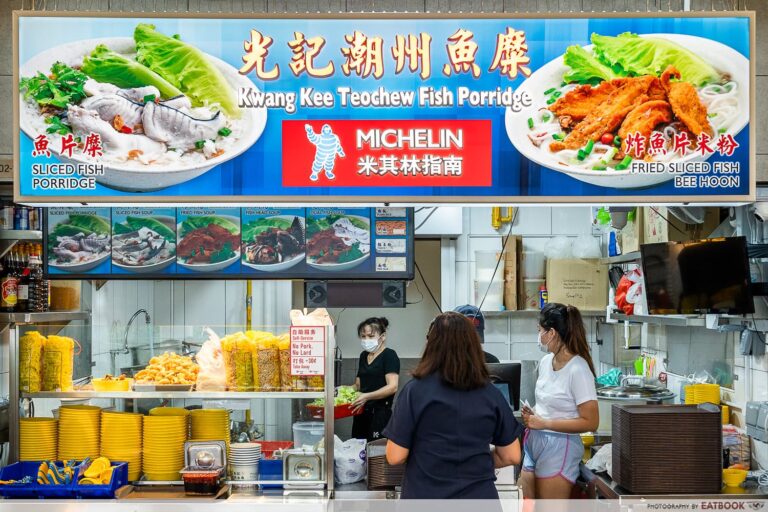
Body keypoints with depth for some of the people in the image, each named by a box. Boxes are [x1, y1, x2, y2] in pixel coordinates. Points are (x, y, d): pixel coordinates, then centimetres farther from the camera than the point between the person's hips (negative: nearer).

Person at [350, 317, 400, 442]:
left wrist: (367, 396, -27)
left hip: (380, 413, -7)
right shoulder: (364, 356, 17)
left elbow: (393, 387, -17)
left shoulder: (389, 355, -6)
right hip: (361, 413, 7)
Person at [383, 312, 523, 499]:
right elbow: (512, 456, 4)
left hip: (426, 497, -2)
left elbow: (395, 456, -8)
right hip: (479, 498, 2)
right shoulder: (491, 393, -2)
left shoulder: (415, 391, -10)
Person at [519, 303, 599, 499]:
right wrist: (533, 415, 1)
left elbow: (590, 422, -17)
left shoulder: (578, 370, -16)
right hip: (535, 443, 7)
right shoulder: (546, 362, 7)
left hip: (560, 448, -7)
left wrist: (544, 423, -17)